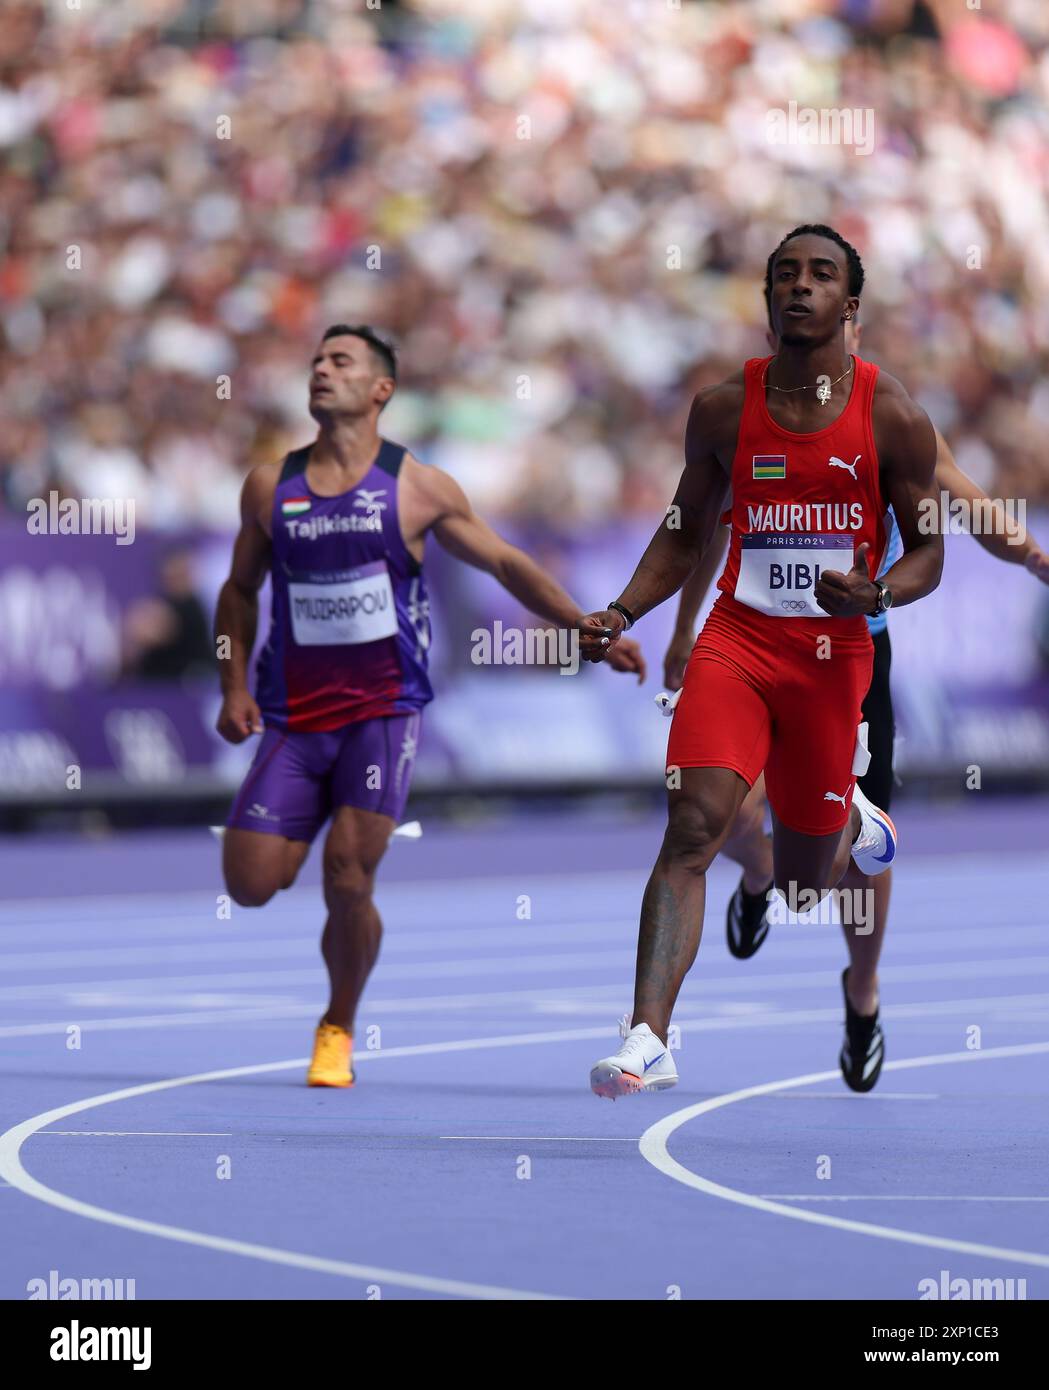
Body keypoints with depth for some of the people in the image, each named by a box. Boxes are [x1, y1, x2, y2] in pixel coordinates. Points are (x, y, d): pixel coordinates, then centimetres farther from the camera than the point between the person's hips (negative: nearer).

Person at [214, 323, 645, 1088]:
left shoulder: (418, 488, 0)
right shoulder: (270, 486, 6)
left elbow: (507, 564, 9)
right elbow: (241, 588, 17)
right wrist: (234, 686, 5)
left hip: (383, 710, -3)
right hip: (293, 716, 3)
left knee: (348, 881, -13)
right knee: (251, 884, -7)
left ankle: (339, 1029, 11)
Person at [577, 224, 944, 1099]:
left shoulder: (893, 417, -4)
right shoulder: (724, 408, 2)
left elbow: (929, 553, 1)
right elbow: (686, 533, 14)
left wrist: (874, 594, -21)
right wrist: (620, 616, 0)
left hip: (834, 651, 0)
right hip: (738, 638, 1)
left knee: (800, 887, 11)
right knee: (692, 827, -20)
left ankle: (854, 820, 48)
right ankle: (649, 1040, -24)